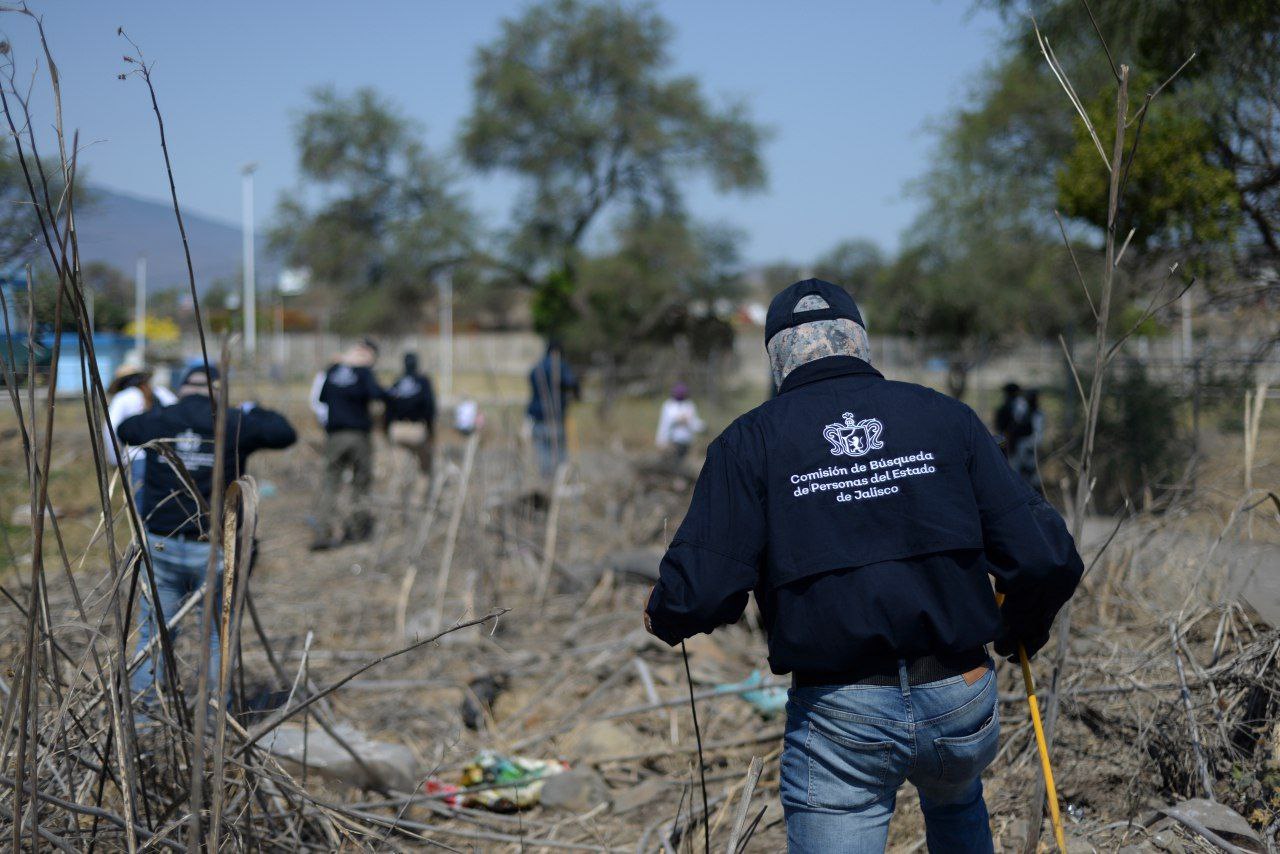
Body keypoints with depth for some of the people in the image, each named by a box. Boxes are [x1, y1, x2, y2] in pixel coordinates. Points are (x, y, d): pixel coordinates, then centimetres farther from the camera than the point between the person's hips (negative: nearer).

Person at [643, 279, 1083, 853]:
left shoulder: (751, 440, -2)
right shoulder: (946, 417, 4)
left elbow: (702, 592, -13)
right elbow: (1045, 558, -2)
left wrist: (662, 619, 11)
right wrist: (1020, 634, 20)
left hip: (840, 719, -3)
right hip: (963, 702, 3)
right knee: (957, 806, 36)